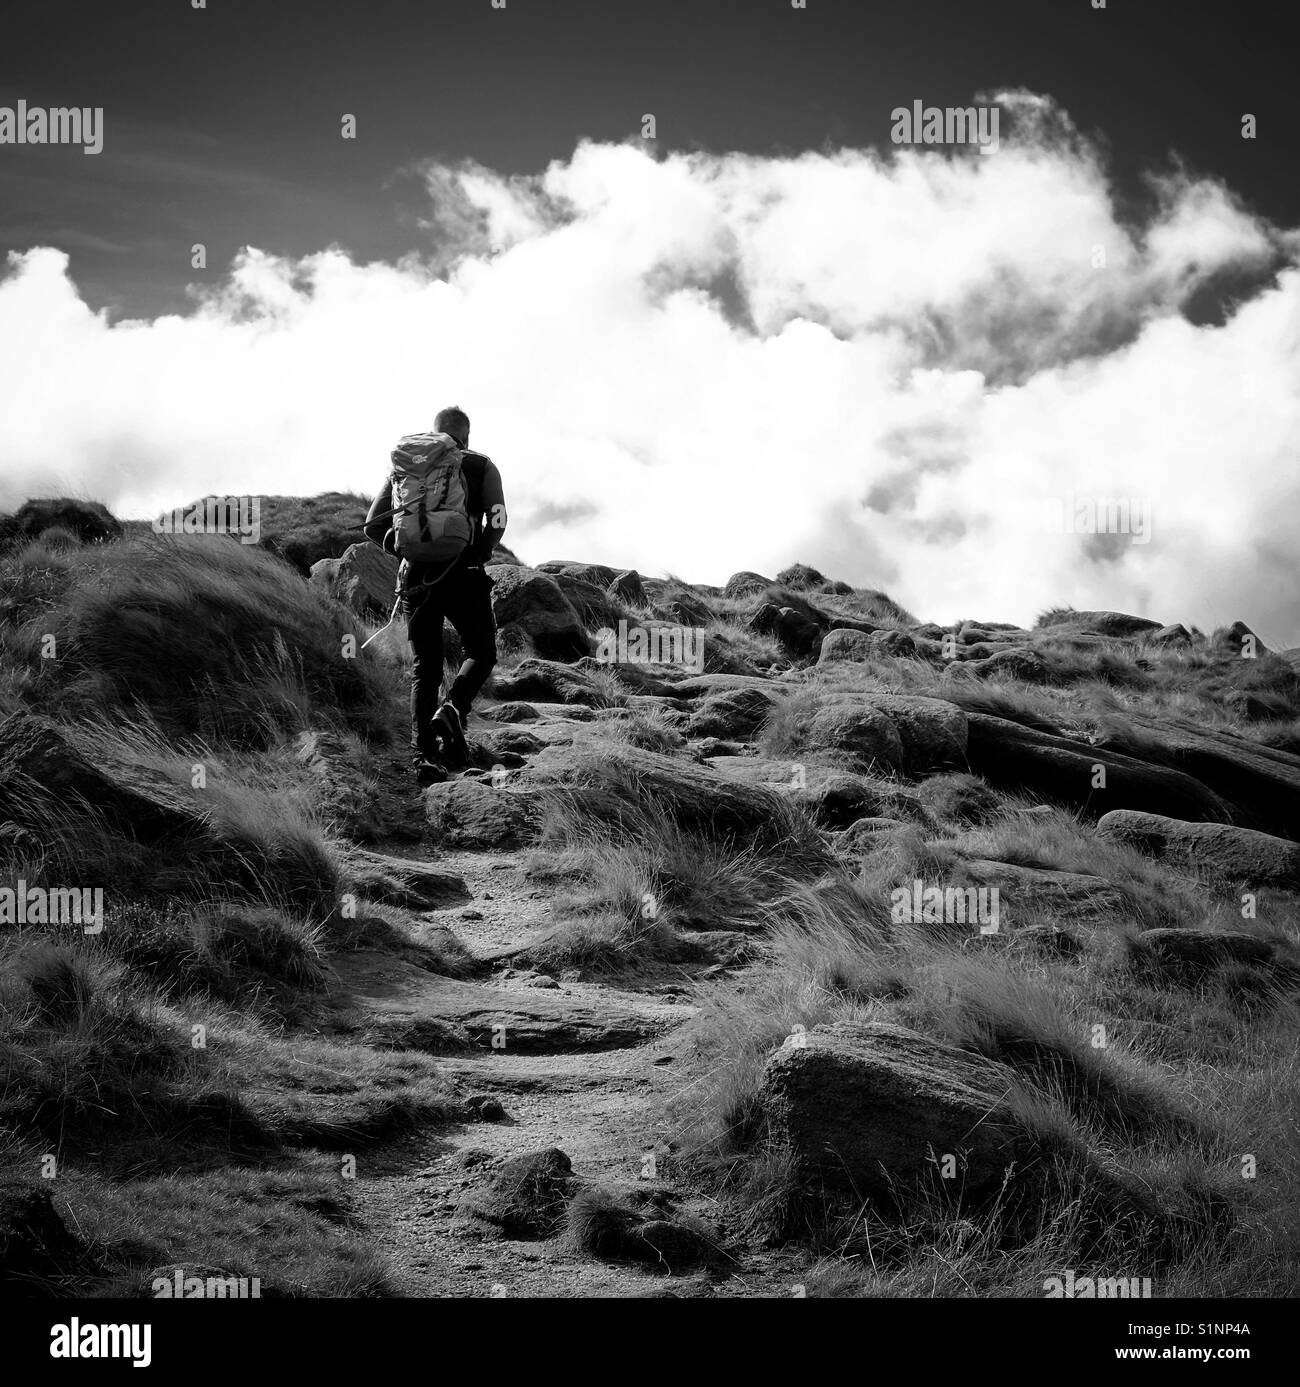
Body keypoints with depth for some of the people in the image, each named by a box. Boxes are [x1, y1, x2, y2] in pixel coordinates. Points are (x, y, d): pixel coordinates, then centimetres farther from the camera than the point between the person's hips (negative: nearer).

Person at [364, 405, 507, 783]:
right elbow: (497, 519, -9)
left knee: (424, 668, 9)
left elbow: (374, 525, 8)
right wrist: (479, 557, 3)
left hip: (415, 578, 3)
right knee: (481, 652, 16)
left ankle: (423, 755, -3)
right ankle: (453, 708, -13)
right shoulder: (481, 467, 8)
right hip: (463, 576, -3)